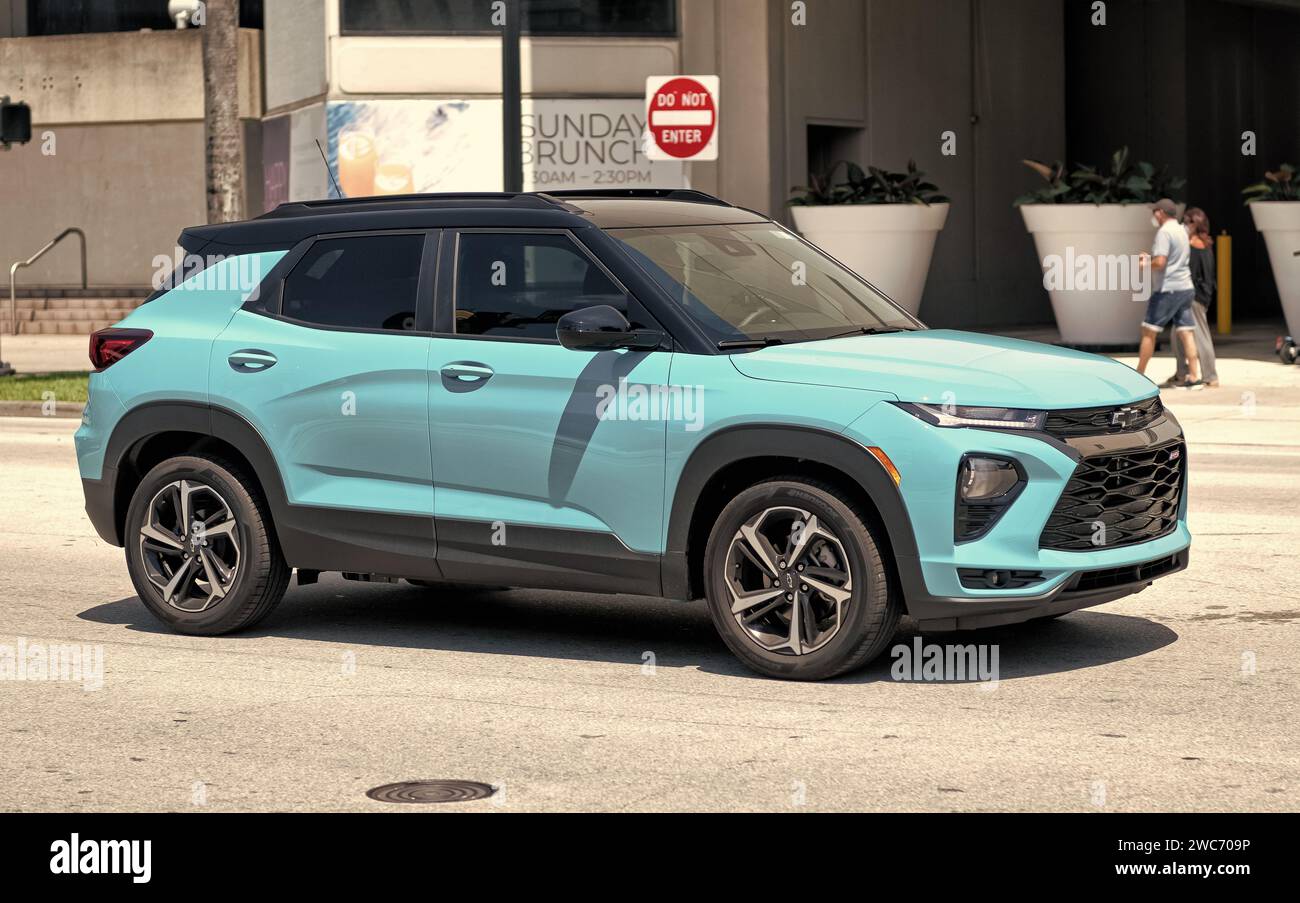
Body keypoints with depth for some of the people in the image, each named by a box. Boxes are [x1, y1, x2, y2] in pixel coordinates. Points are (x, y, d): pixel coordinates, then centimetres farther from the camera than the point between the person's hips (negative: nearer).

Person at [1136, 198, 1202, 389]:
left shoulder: (1164, 232, -13)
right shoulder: (1181, 230, 16)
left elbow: (1160, 262, -22)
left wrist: (1146, 264, -3)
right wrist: (1150, 258, 20)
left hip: (1168, 289, -8)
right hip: (1186, 287, 8)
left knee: (1149, 332, -1)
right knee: (1186, 333, 5)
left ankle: (1138, 376, 2)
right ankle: (1194, 377, -1)